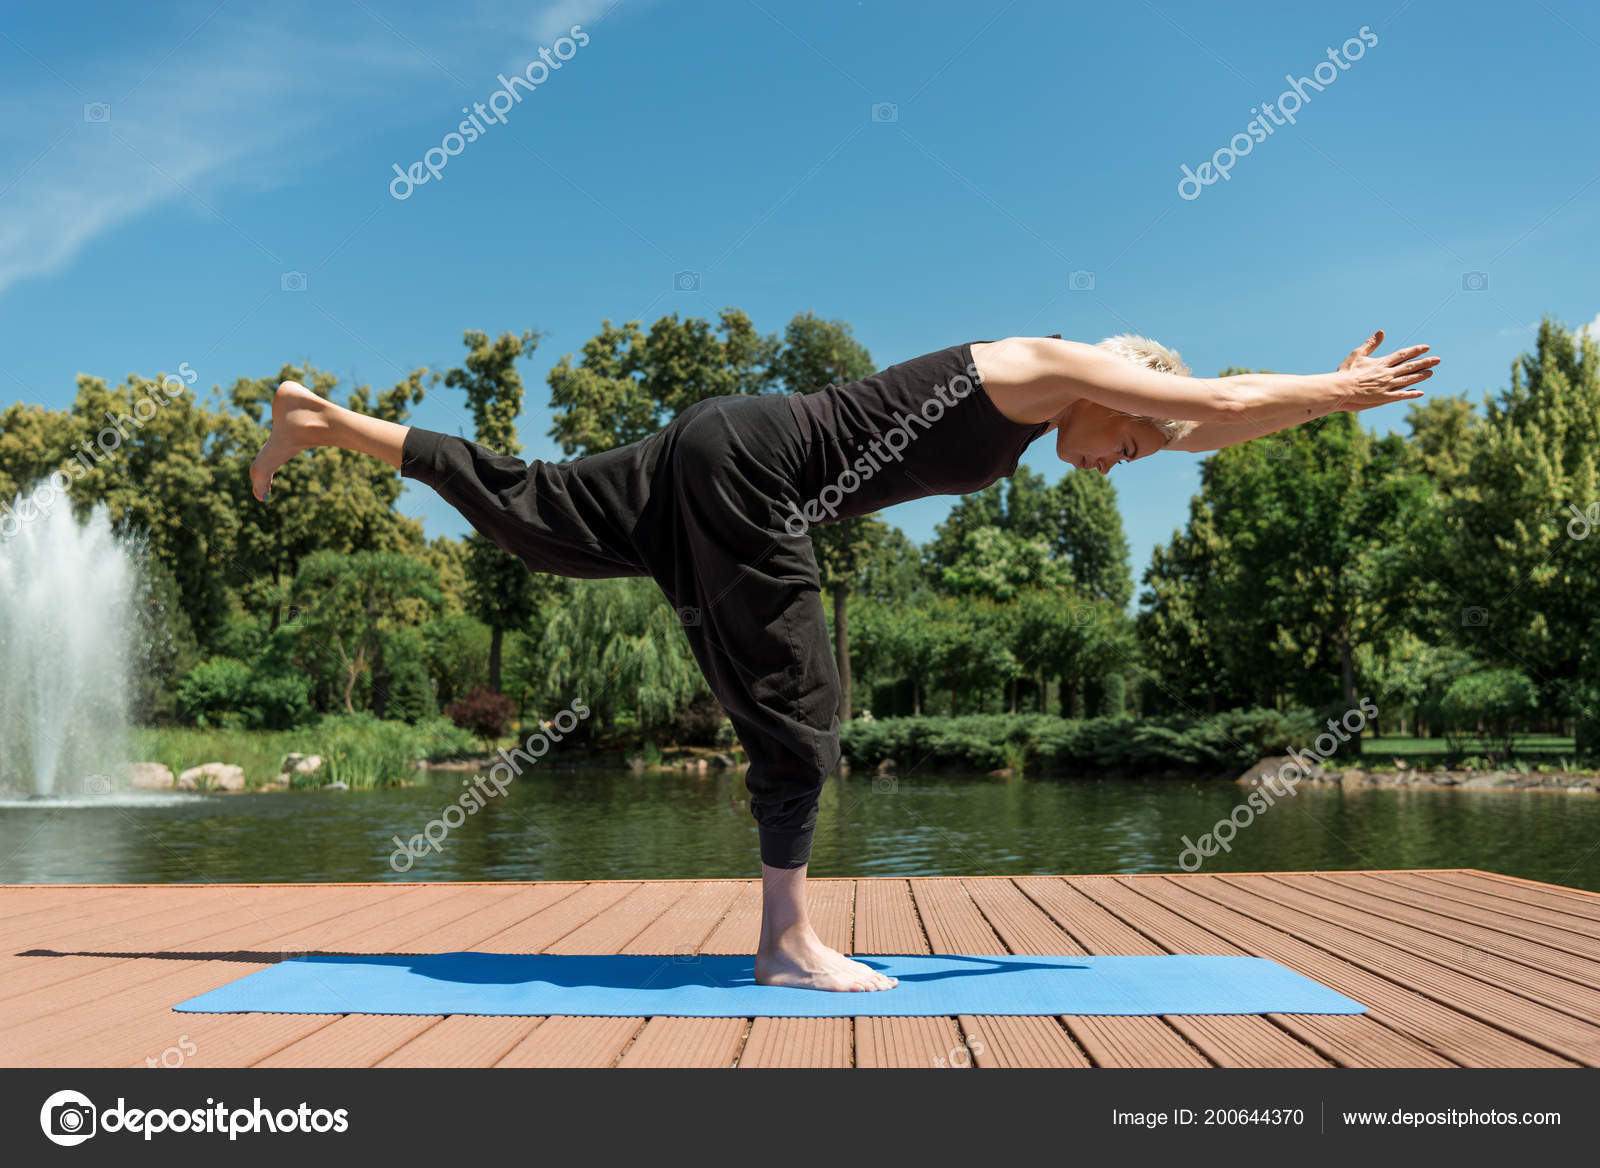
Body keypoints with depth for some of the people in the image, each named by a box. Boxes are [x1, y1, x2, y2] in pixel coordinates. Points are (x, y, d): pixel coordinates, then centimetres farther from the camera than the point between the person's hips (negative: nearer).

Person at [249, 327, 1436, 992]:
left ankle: (325, 421, 21)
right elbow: (1219, 406, -13)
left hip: (719, 460, 9)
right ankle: (789, 942, 3)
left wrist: (1338, 385, 27)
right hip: (746, 465, -9)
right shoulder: (1044, 367, -9)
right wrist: (1348, 394, 2)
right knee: (796, 709, -5)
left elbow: (1206, 425, 25)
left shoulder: (1033, 404, 16)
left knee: (527, 508, 14)